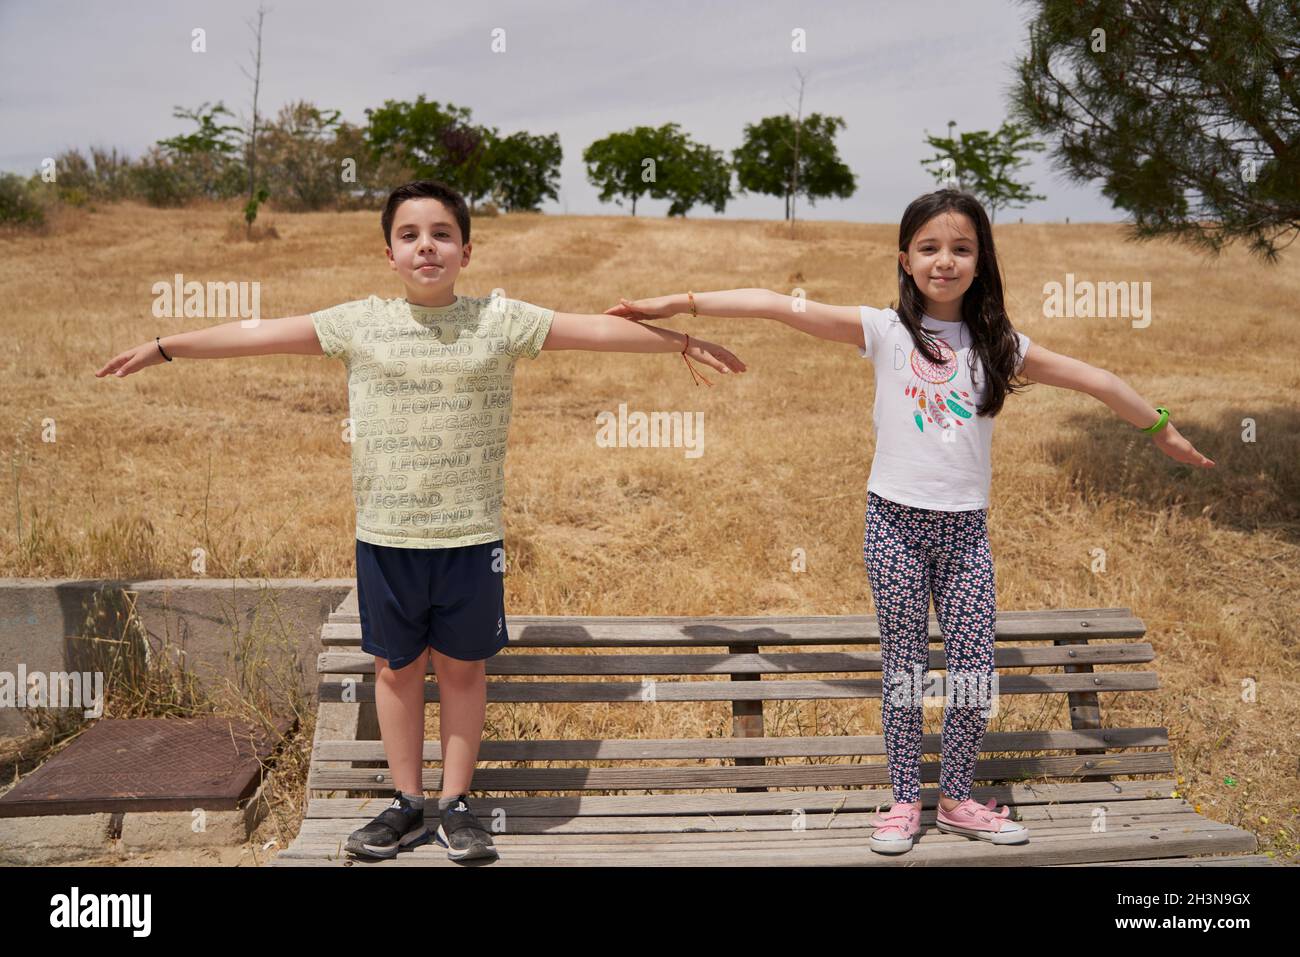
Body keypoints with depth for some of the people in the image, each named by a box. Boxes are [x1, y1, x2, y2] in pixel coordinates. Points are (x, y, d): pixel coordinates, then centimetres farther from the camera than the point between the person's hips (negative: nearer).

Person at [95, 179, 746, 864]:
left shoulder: (501, 321, 0)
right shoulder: (359, 324, 2)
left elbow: (597, 329, 0)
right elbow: (257, 334, 5)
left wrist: (682, 342, -1)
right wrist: (163, 347, 7)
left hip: (470, 534, -1)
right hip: (385, 534, 1)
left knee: (462, 668, 9)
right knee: (396, 667, 11)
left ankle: (455, 806, 23)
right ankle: (406, 804, 26)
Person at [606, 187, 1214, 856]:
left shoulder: (998, 344, 5)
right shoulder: (884, 331, -3)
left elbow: (1094, 380, 15)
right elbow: (779, 305, -12)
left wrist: (1161, 430, 23)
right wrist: (678, 302, -18)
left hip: (966, 527, 2)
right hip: (896, 522, -2)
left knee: (974, 673, 3)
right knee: (902, 667, 6)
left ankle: (957, 799, 23)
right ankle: (904, 801, 20)